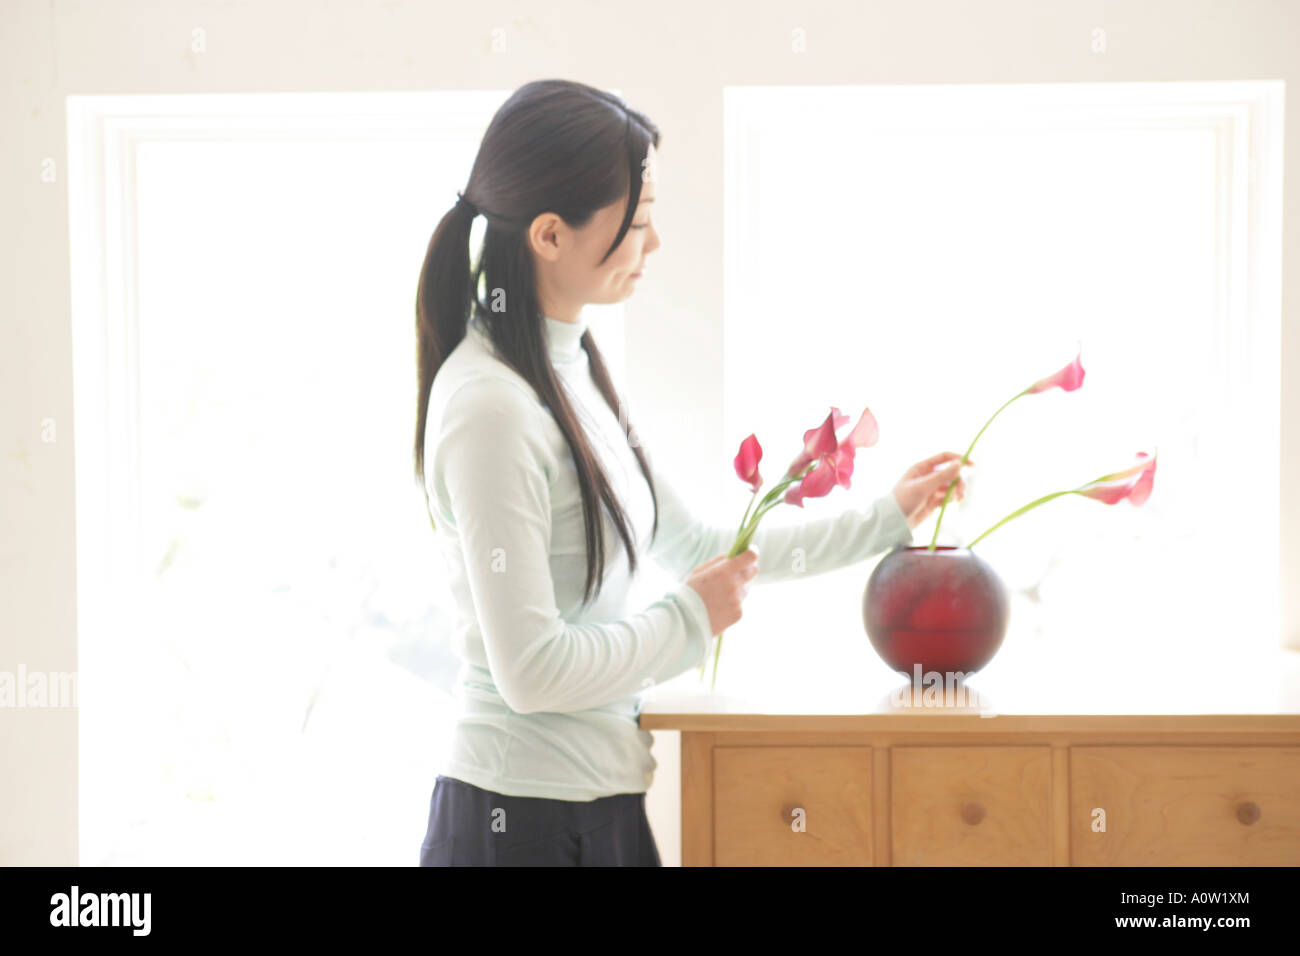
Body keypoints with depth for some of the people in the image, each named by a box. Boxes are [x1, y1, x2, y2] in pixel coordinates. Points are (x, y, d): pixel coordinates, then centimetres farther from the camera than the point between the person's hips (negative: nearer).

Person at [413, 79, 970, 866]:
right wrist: (692, 619, -9)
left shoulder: (574, 374, 9)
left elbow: (699, 547, 19)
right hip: (524, 821, -9)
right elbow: (531, 669, -22)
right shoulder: (490, 408, -20)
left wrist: (888, 519, 20)